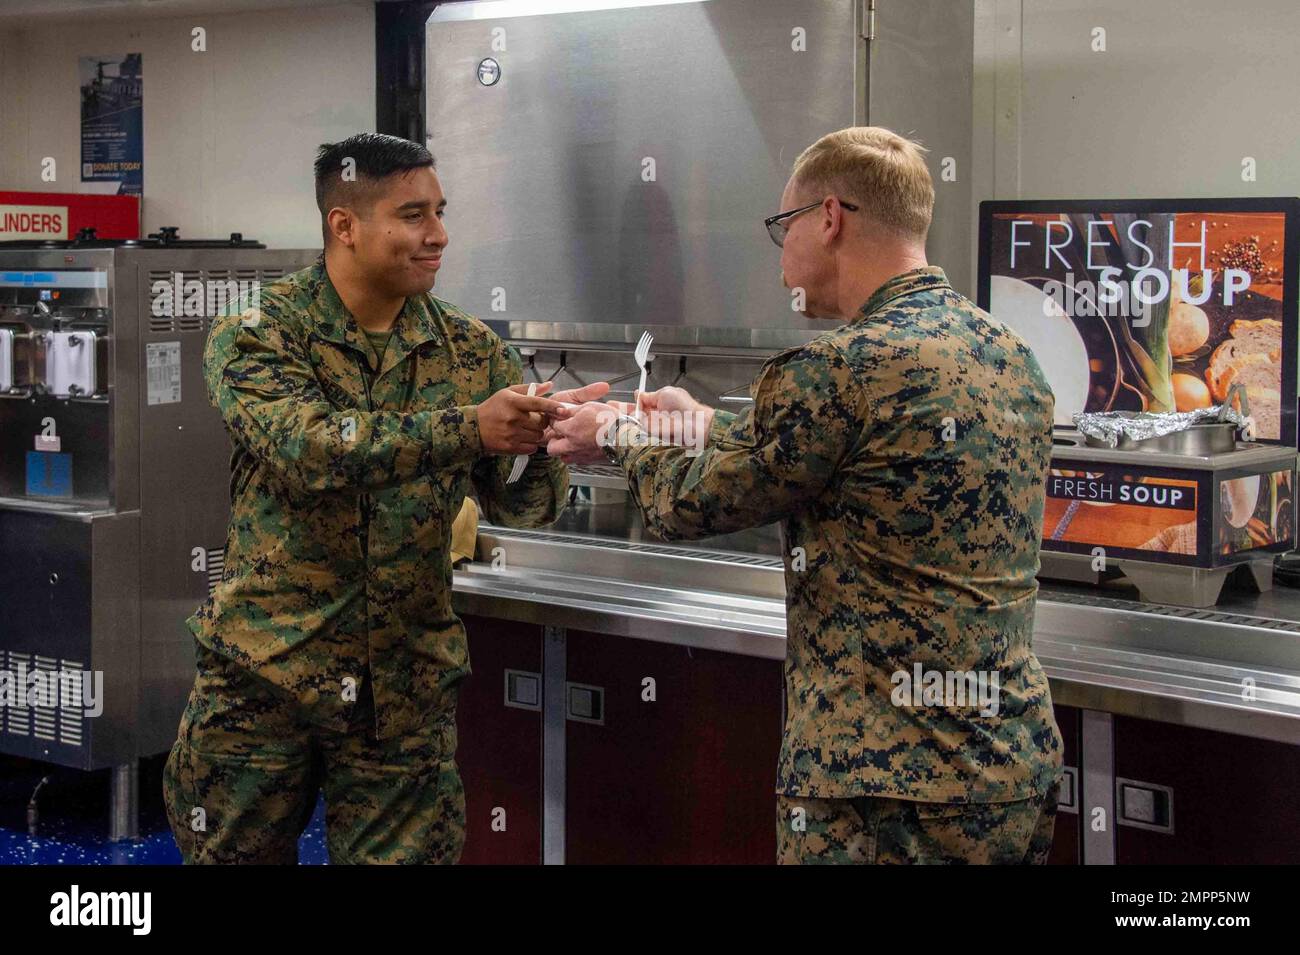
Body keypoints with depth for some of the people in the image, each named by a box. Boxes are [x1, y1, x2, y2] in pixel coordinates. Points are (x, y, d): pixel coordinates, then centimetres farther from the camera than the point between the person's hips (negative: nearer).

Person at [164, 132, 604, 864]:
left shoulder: (472, 351, 3)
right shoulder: (257, 337, -7)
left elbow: (519, 504, 0)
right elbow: (310, 448, -25)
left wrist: (548, 438, -23)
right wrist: (469, 426, -35)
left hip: (407, 688, 2)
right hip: (263, 673, -2)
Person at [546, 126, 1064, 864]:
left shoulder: (837, 371, -18)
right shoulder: (1015, 360, 8)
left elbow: (690, 504, -5)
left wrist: (626, 438, 15)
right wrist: (706, 426, 25)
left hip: (888, 789, -8)